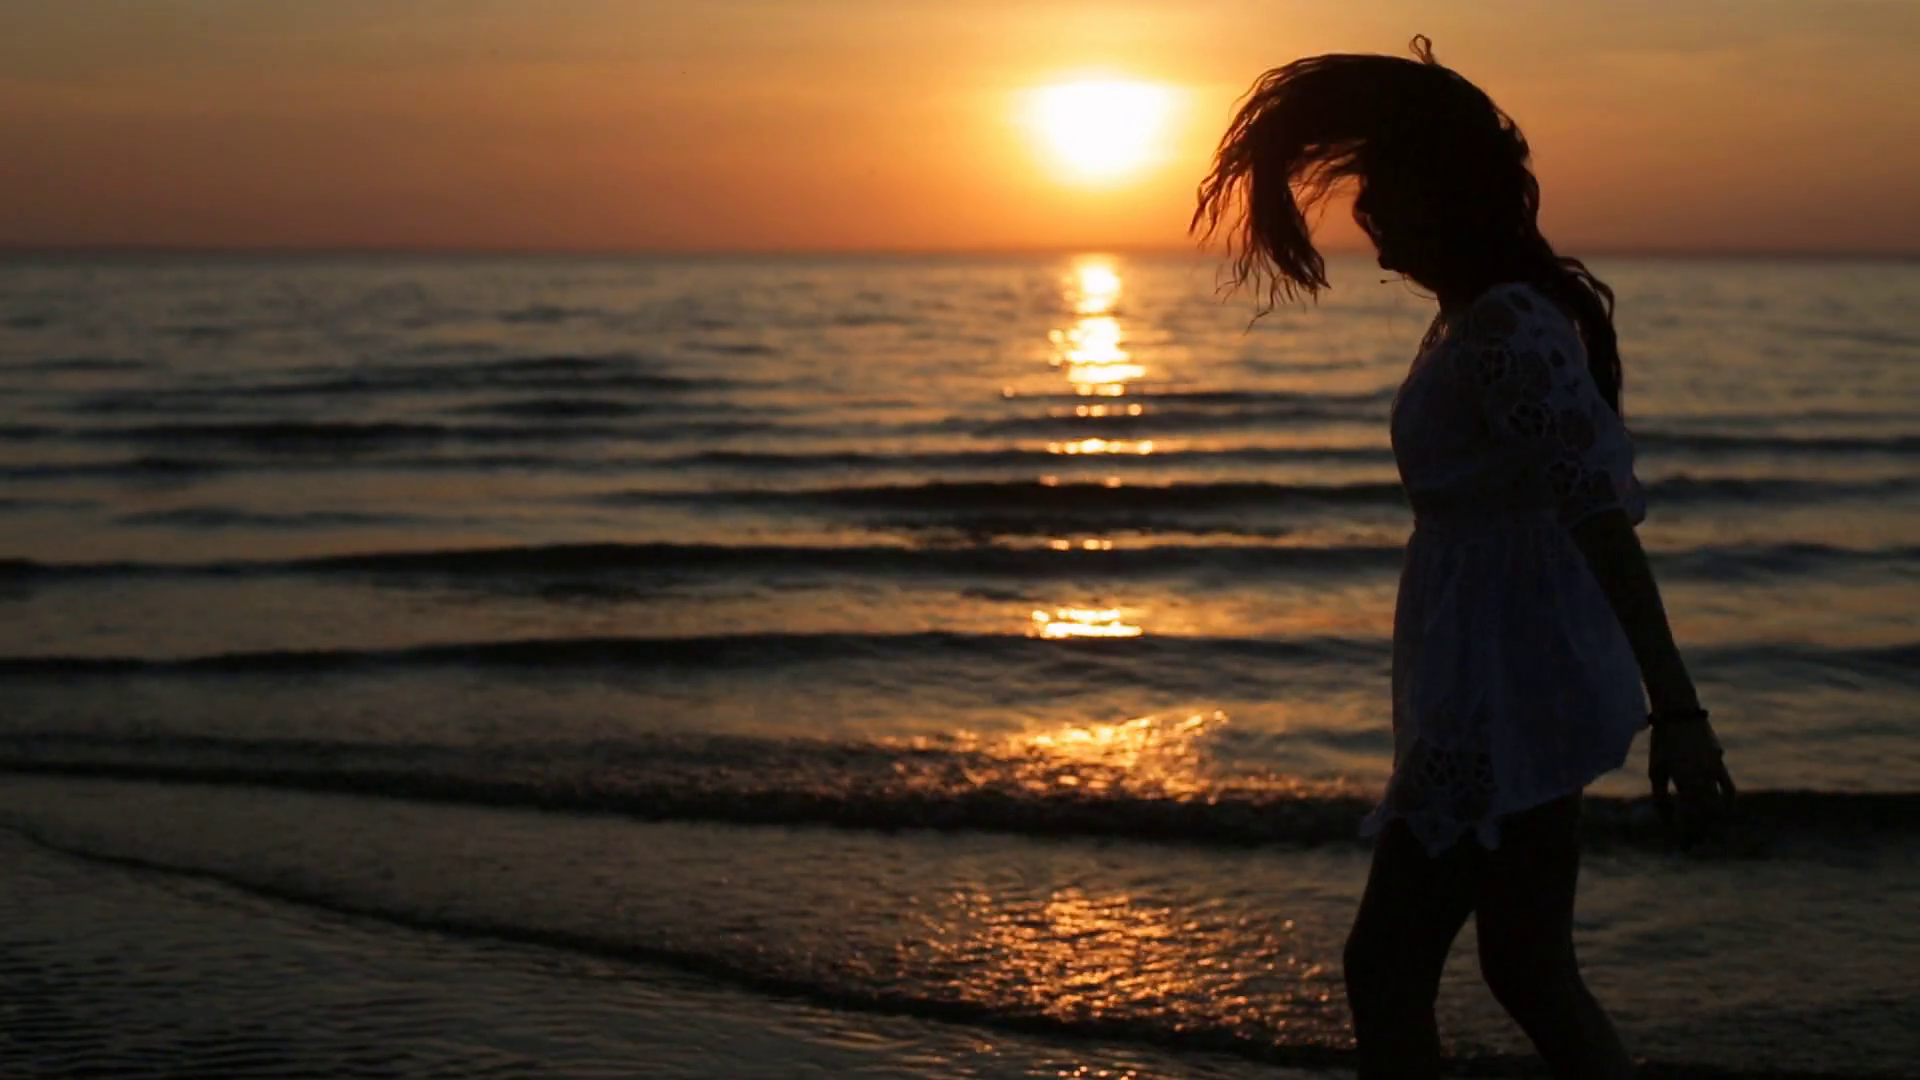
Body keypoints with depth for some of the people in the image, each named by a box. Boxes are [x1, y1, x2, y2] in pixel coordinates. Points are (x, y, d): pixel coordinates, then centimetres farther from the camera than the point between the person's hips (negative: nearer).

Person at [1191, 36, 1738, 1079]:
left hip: (1503, 699, -10)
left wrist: (1677, 713, -30)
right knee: (1529, 971, 14)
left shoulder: (1502, 329, -20)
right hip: (1519, 690, 10)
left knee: (1386, 969, -1)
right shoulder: (1498, 313, 11)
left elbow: (1606, 524, -26)